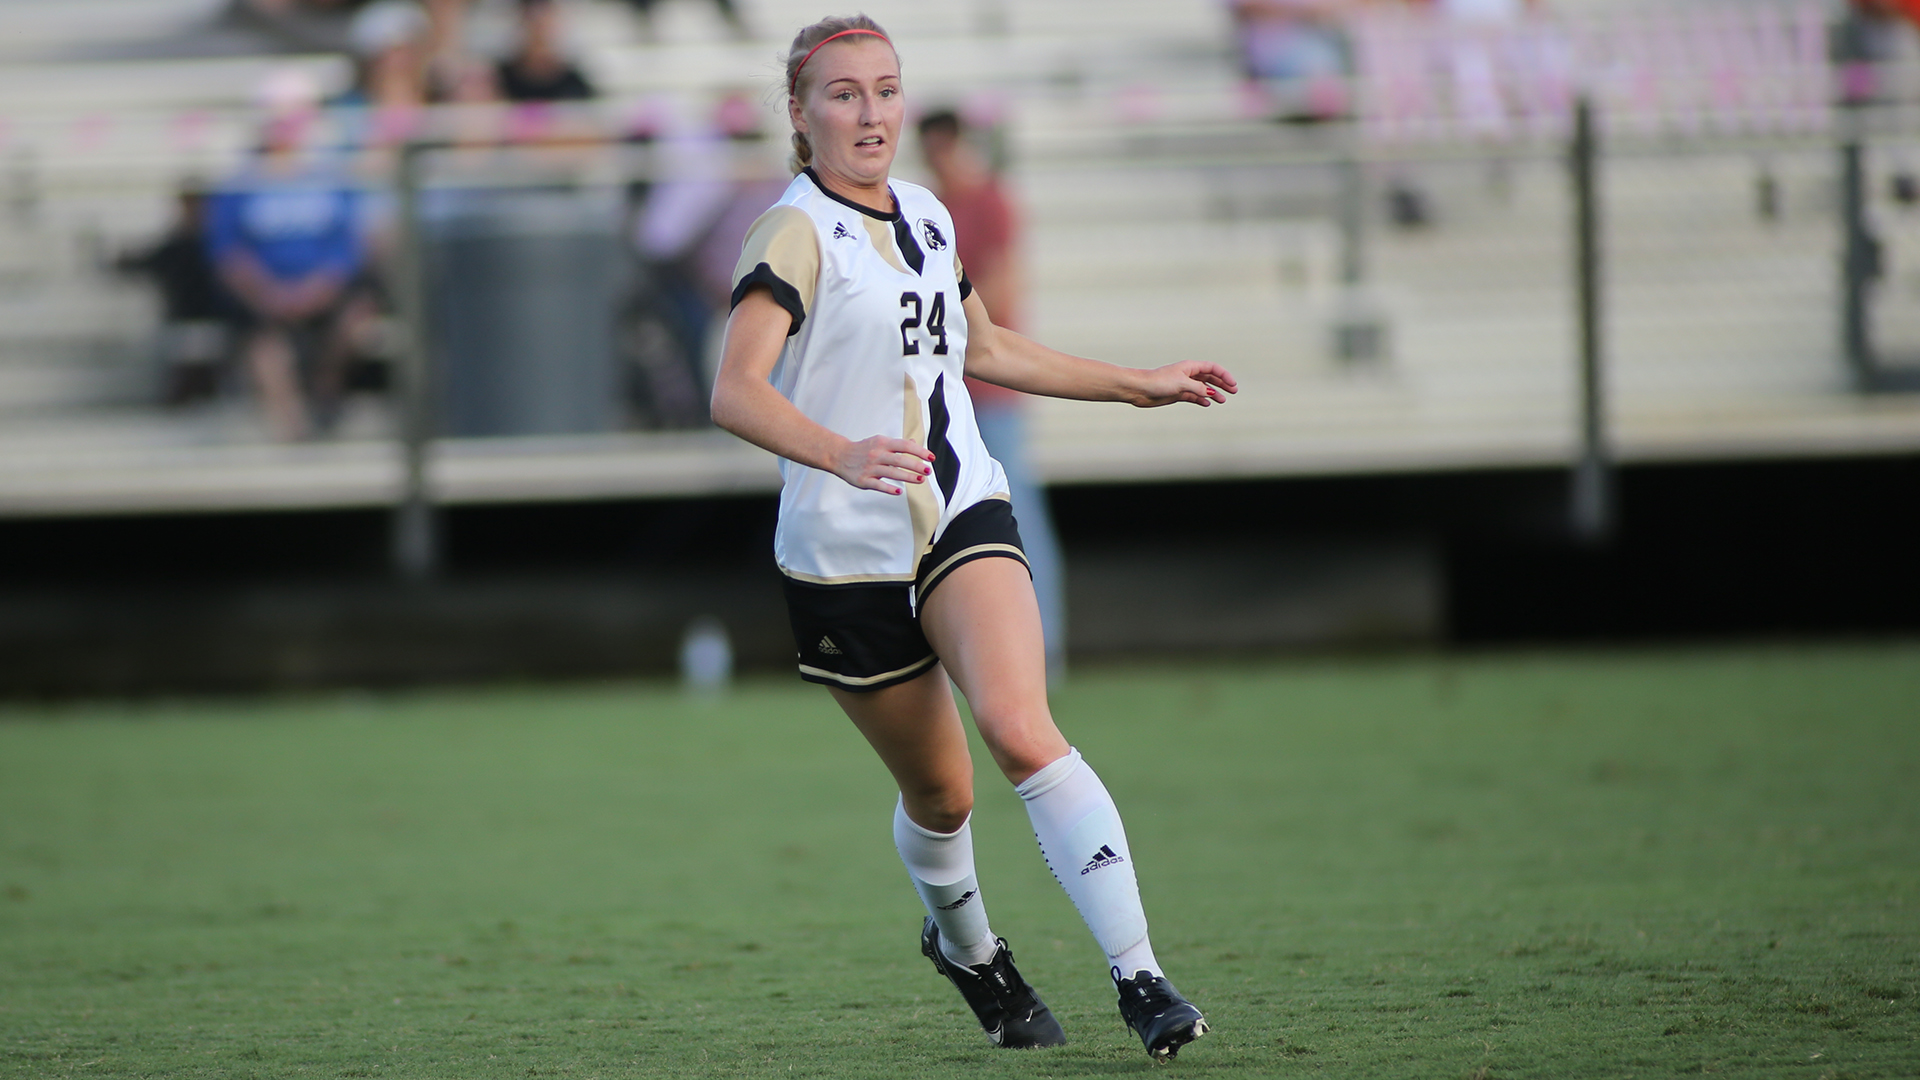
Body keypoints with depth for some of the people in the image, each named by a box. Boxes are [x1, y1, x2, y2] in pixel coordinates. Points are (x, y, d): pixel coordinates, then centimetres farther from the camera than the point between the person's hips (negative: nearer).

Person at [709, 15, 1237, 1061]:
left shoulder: (928, 216, 9)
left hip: (964, 514, 3)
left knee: (1019, 728, -21)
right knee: (939, 792, 8)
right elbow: (735, 393, -28)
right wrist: (843, 454, -45)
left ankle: (1138, 976, -26)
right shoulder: (795, 232, -13)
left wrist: (1136, 383, 31)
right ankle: (964, 945, 41)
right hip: (845, 550, -3)